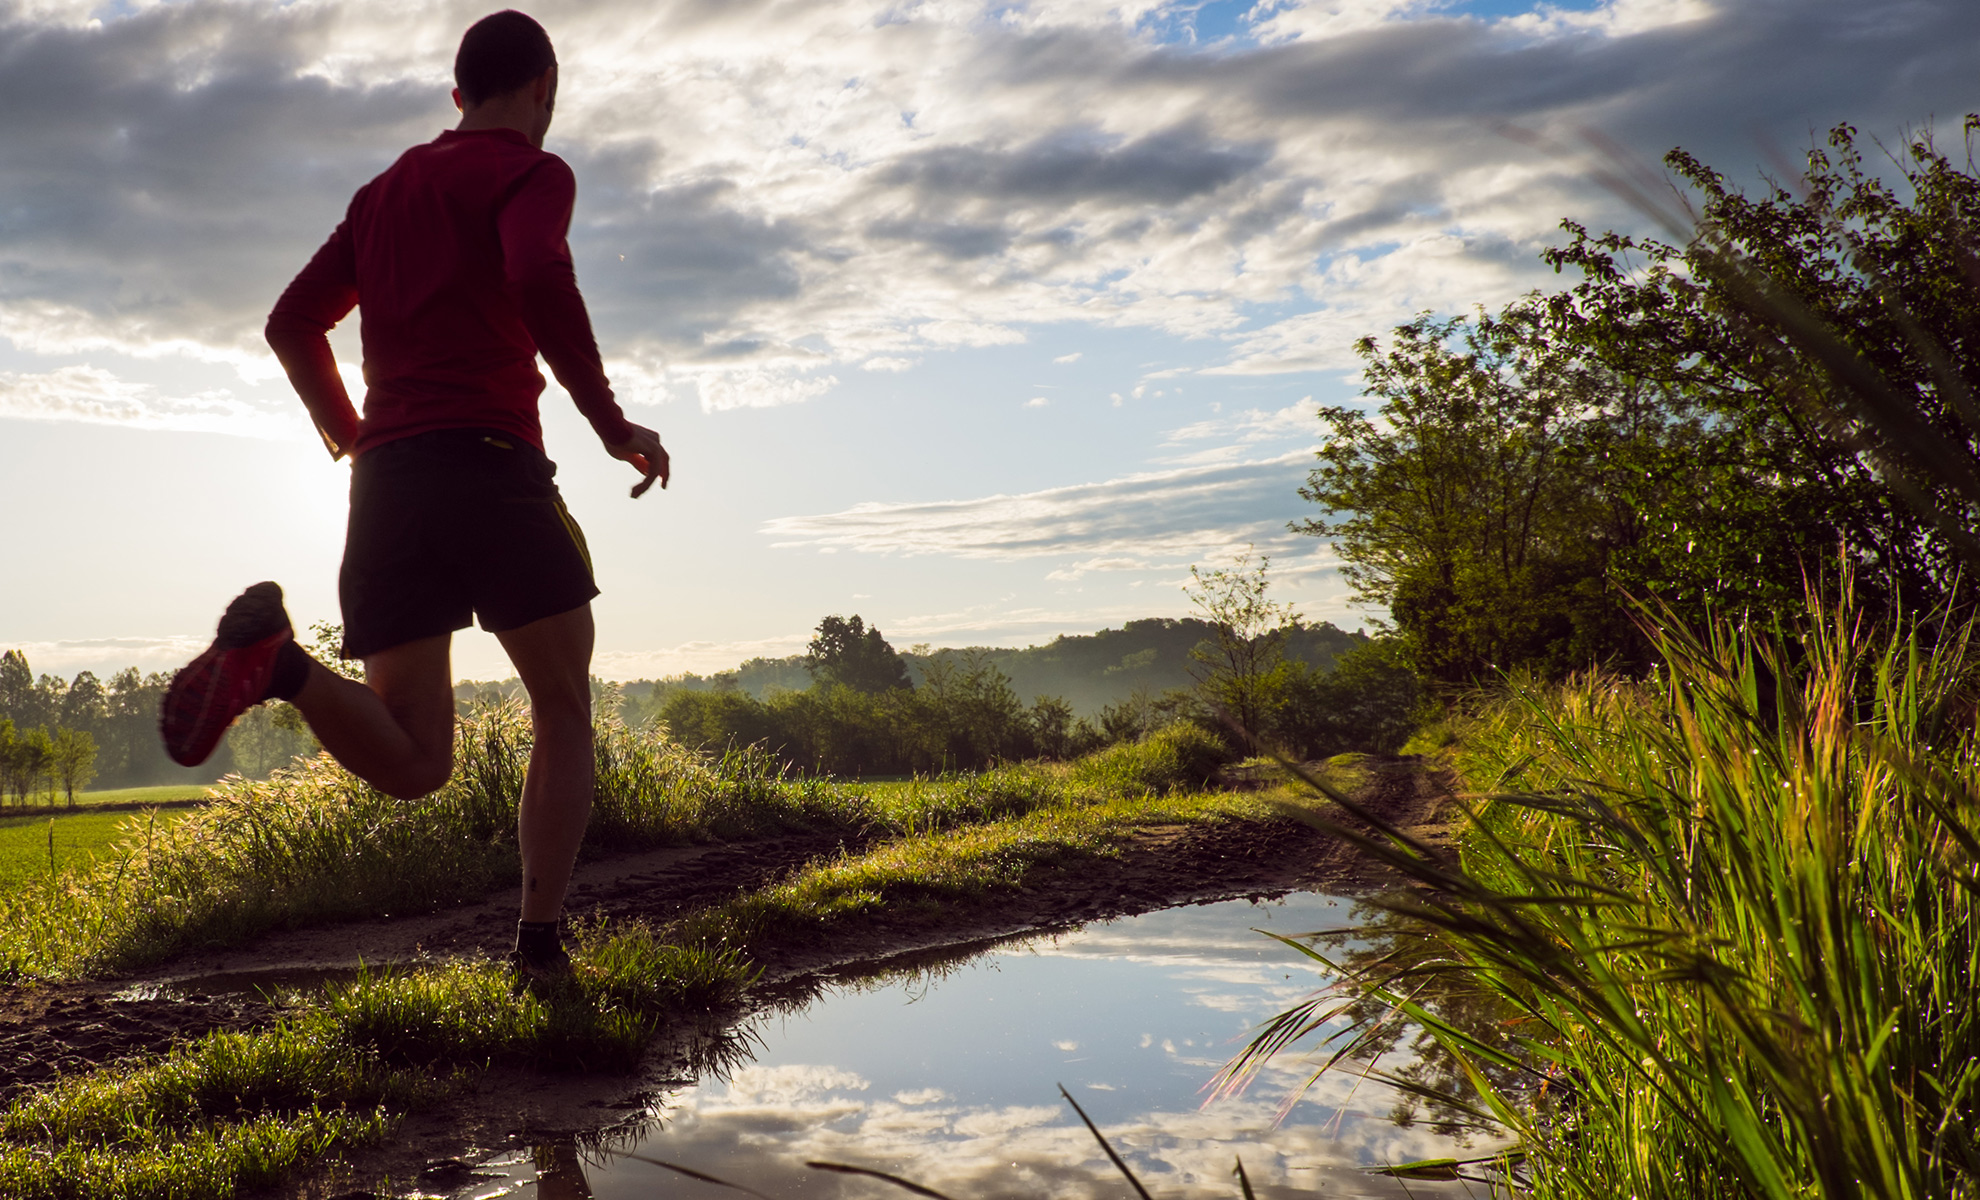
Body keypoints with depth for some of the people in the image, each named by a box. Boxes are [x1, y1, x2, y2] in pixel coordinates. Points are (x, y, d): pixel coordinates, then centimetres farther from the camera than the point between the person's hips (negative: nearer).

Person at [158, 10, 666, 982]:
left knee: (412, 764, 4)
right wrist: (611, 422, -12)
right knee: (564, 714, 10)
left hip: (385, 485, 6)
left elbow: (292, 325, 23)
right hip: (492, 465, -5)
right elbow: (537, 279, -18)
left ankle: (277, 658, -24)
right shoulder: (531, 171, 4)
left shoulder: (384, 192, 25)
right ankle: (539, 946, 1)